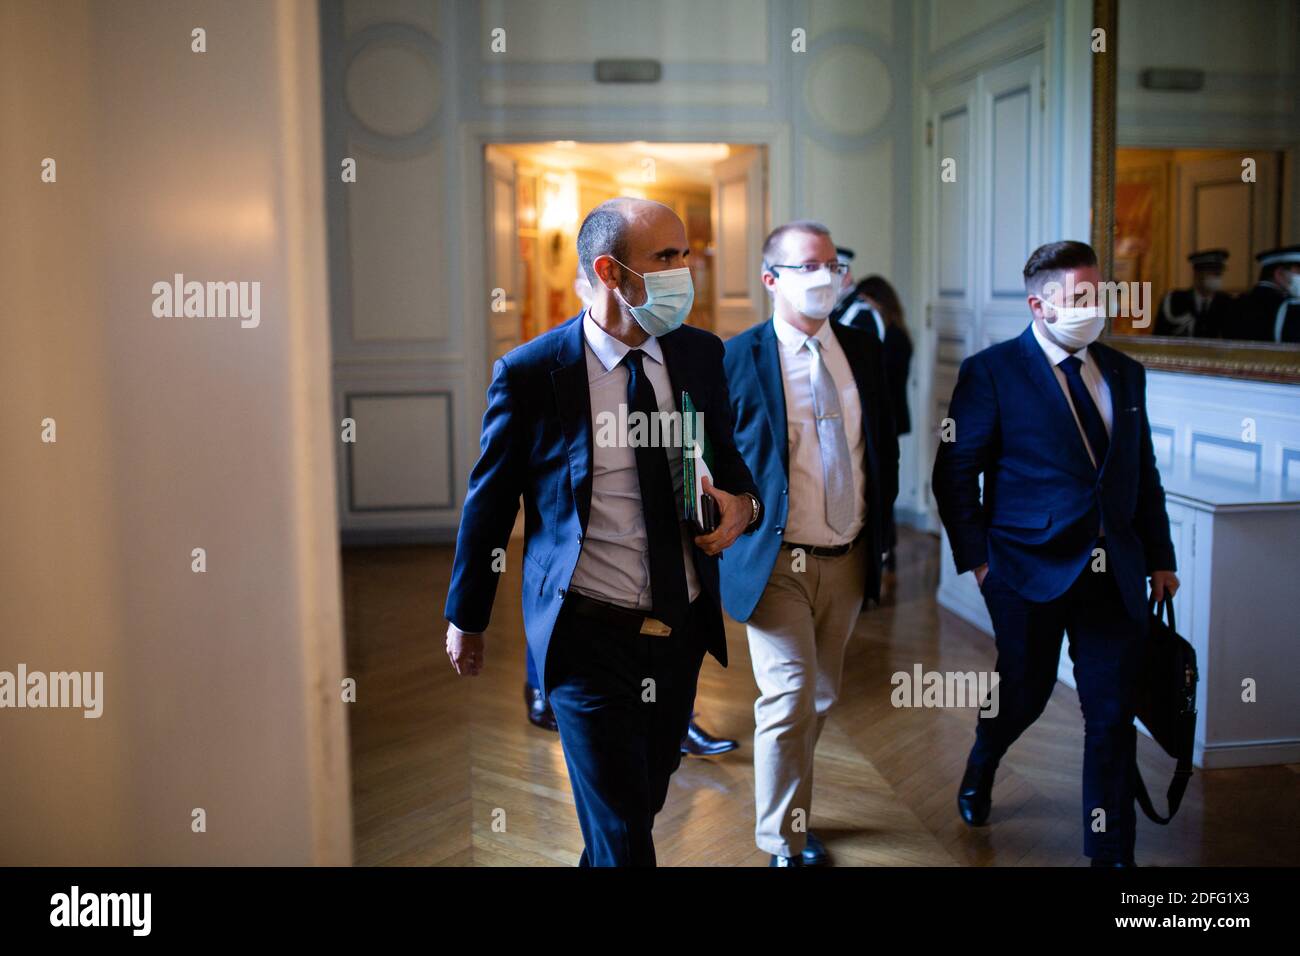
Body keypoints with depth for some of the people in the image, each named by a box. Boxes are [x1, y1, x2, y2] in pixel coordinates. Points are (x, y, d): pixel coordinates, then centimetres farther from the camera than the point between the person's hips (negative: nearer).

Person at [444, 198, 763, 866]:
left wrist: (741, 501, -8)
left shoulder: (701, 354, 1)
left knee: (645, 804, 21)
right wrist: (465, 619, 6)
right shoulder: (529, 372, -12)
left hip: (683, 629, 5)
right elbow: (489, 502, -2)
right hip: (588, 635, -5)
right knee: (622, 836, -1)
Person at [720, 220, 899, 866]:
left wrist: (879, 520, 10)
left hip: (848, 561, 5)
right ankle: (785, 846, 9)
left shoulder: (864, 352, 6)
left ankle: (789, 814, 36)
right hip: (778, 563, -5)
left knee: (821, 698, 16)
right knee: (790, 699, -9)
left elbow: (884, 444, 15)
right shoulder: (737, 359, -9)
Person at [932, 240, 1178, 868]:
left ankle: (1111, 852, 17)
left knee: (1112, 714, 4)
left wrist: (1160, 557, 12)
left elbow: (1144, 474, 15)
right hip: (1031, 572, -4)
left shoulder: (1124, 374, 10)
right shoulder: (992, 371, -7)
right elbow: (955, 473, -7)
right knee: (1024, 695, 12)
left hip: (1115, 575, 4)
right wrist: (976, 558, -9)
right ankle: (981, 766, 46)